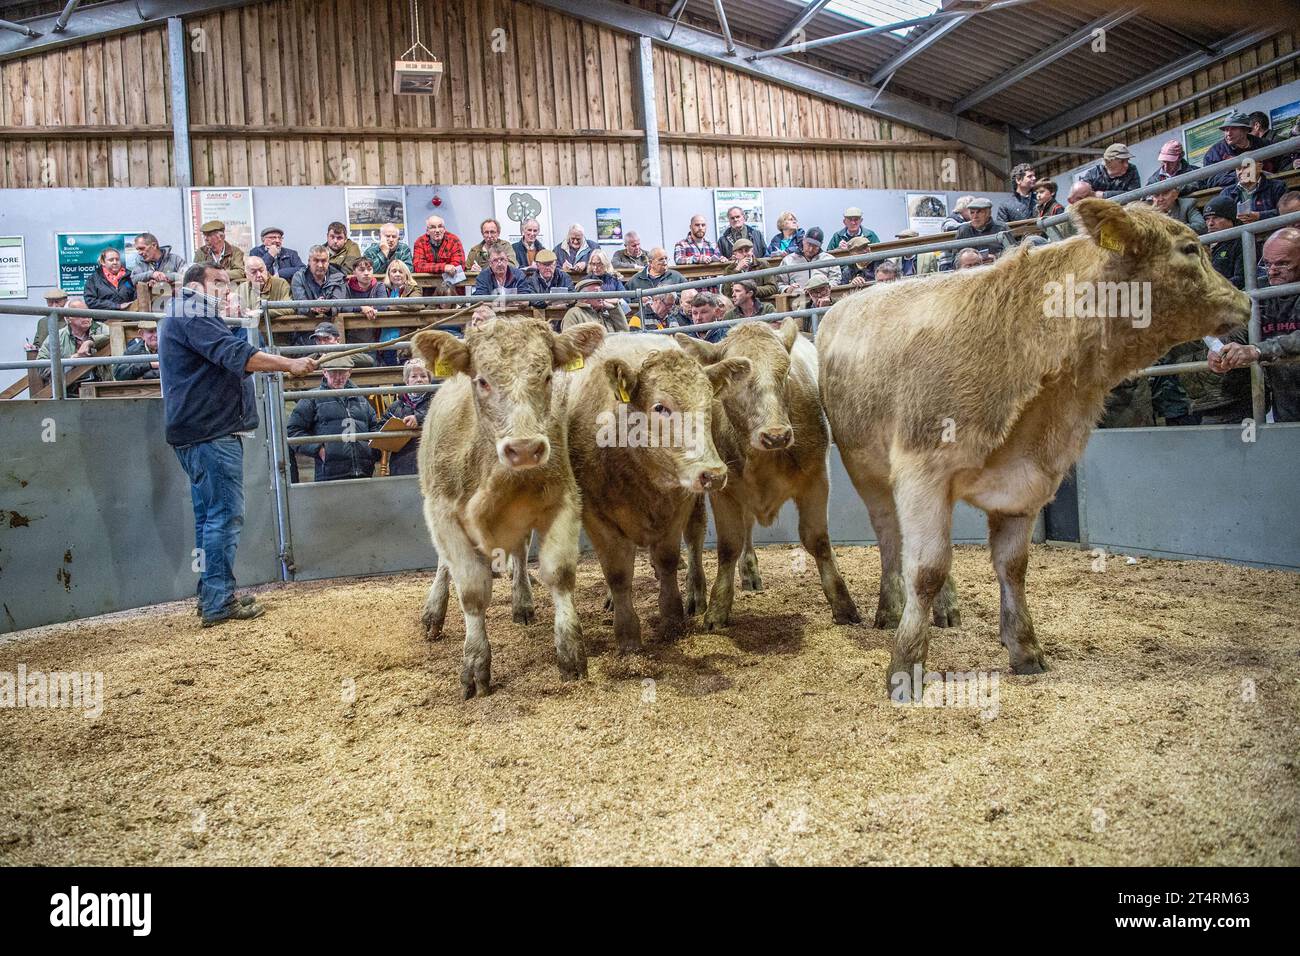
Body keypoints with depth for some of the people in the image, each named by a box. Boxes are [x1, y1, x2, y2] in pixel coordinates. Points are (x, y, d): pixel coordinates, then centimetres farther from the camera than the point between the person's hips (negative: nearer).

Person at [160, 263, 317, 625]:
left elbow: (225, 358, 27)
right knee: (225, 515, -10)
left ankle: (210, 596, 20)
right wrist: (290, 364, -26)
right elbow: (237, 355, -23)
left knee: (210, 515, 14)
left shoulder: (182, 318, 25)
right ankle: (219, 602, -9)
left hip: (198, 431, 11)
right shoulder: (191, 317, -10)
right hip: (212, 432, -11)